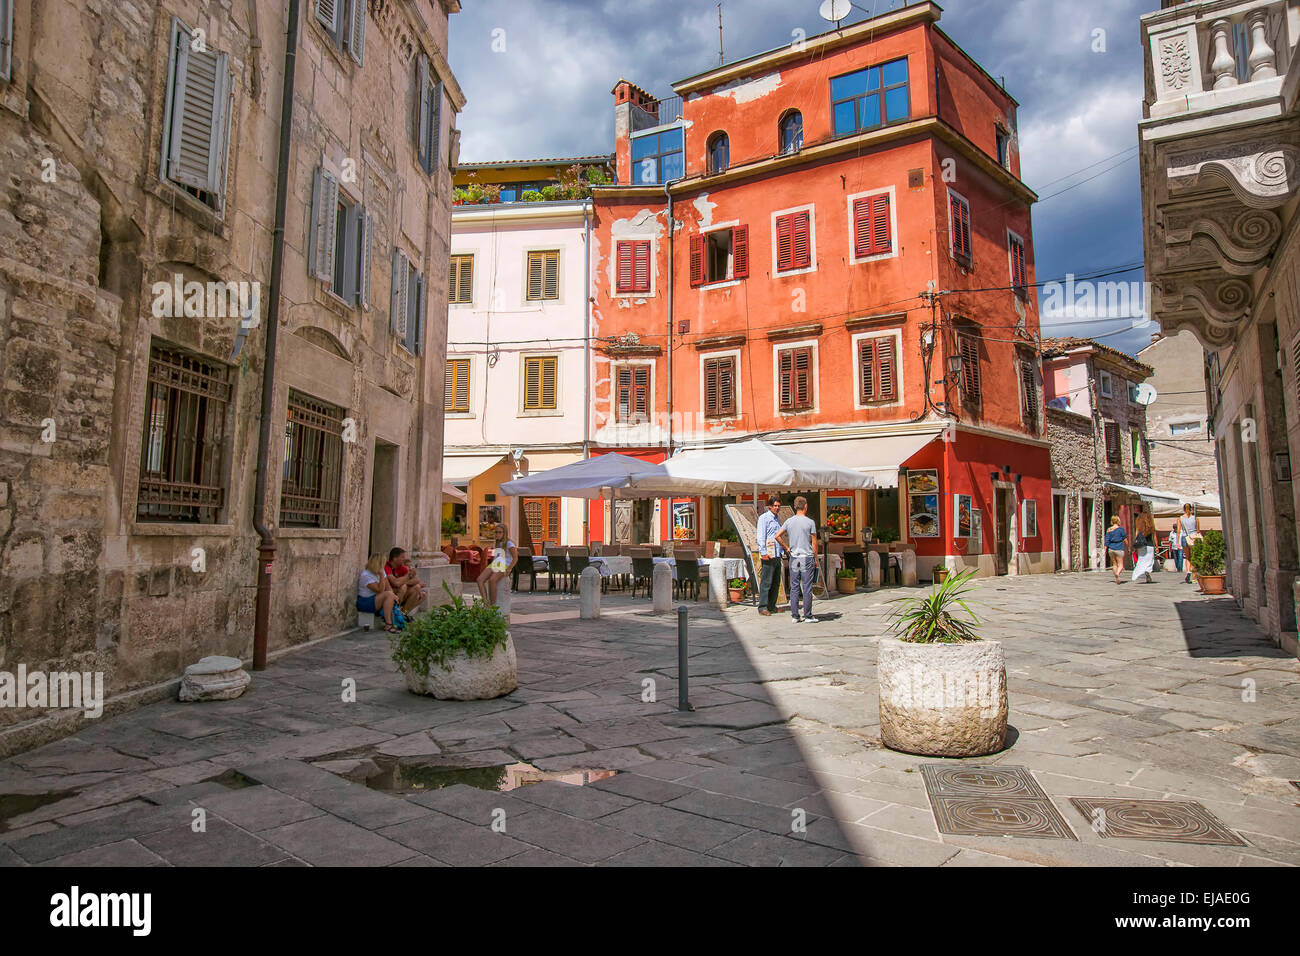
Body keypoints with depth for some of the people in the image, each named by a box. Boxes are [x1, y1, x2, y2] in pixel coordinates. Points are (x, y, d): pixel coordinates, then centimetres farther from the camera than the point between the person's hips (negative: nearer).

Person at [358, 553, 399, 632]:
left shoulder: (381, 571, 6)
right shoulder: (366, 575, -19)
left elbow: (388, 587, 2)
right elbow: (380, 590, -24)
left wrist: (393, 594, -18)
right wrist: (381, 575, -26)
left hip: (377, 599, 9)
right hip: (365, 602, -9)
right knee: (388, 594, -27)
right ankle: (388, 625, -30)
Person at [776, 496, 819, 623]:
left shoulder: (789, 521, 4)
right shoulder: (810, 522, -7)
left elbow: (777, 536, 2)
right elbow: (814, 543, -4)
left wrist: (786, 548, 11)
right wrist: (816, 559, 6)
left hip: (794, 558, 4)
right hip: (807, 557, -4)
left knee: (794, 587, 6)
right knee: (807, 588, 0)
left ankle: (795, 616, 8)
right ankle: (808, 616, 3)